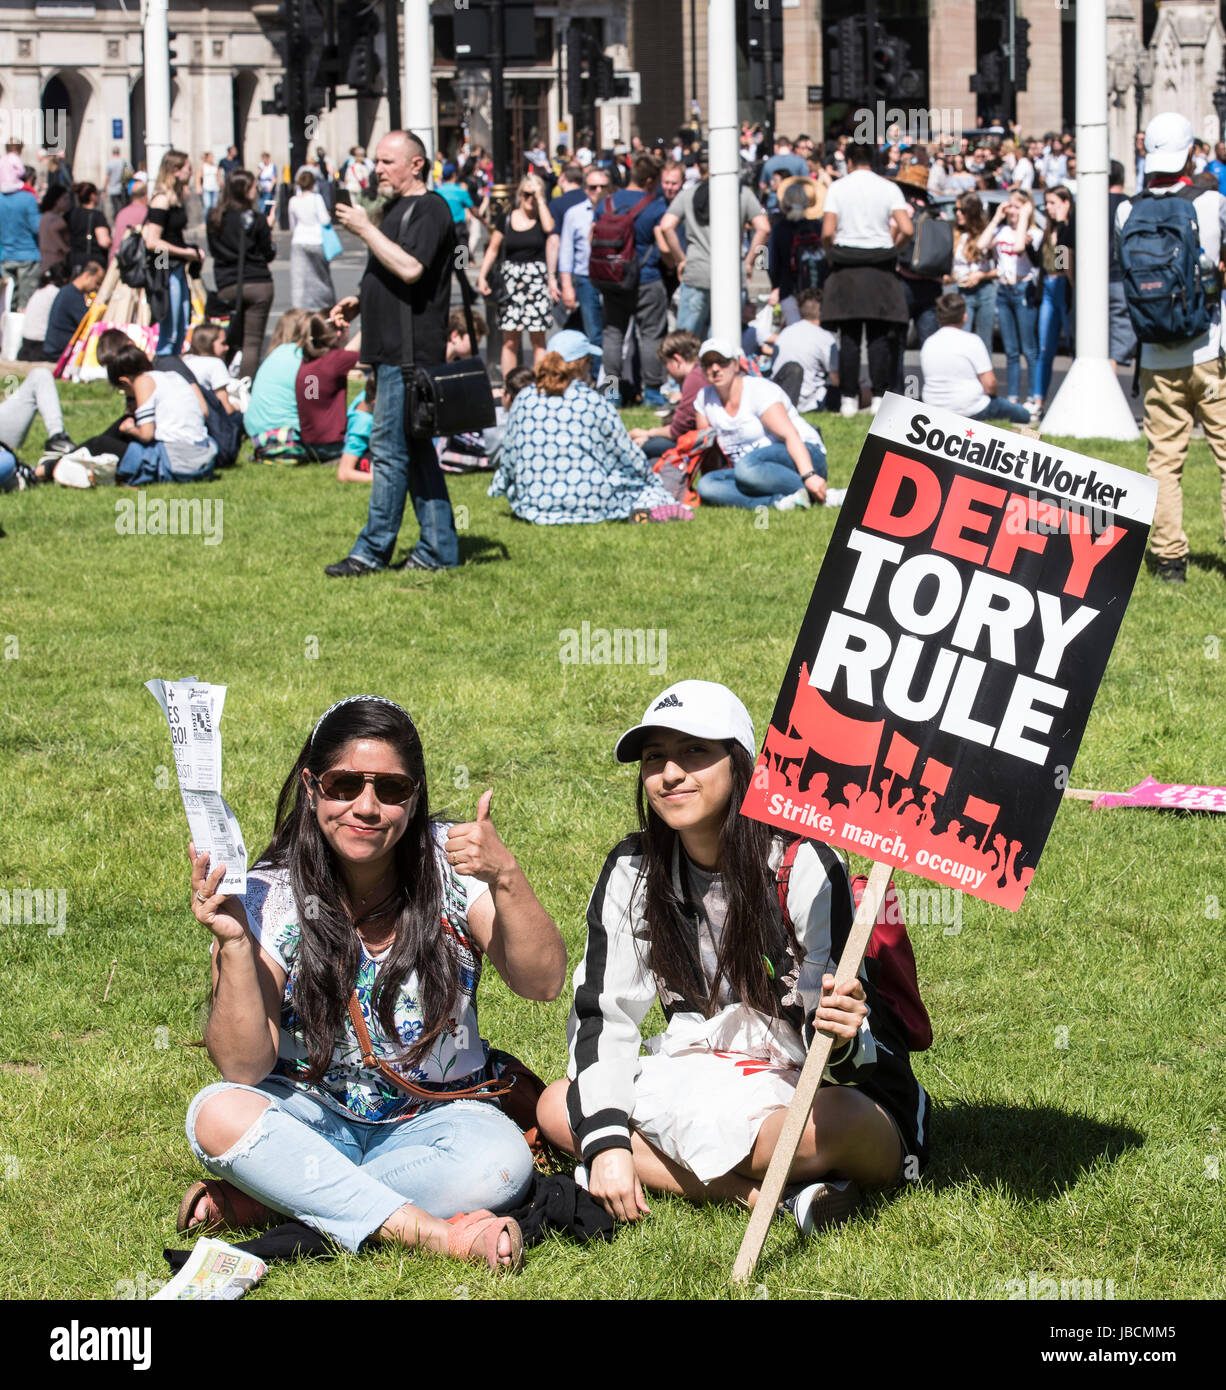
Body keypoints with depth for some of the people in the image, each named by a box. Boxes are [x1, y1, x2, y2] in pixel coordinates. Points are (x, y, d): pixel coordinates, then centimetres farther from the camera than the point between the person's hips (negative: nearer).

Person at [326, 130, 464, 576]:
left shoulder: (429, 209, -11)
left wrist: (365, 230, -19)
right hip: (393, 350, 11)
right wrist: (359, 302, 12)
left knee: (389, 448, -8)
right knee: (416, 451, 10)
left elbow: (410, 268, -25)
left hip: (412, 351, -11)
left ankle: (373, 550, -5)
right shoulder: (396, 208, 20)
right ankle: (438, 549, 13)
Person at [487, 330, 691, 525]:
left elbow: (507, 455, 10)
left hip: (530, 503, 3)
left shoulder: (524, 399, 2)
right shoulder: (595, 403, -7)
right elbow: (626, 452, 2)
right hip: (587, 504, -3)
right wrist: (651, 479, 20)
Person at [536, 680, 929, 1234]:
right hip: (710, 1081, 6)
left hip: (838, 1083, -6)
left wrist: (840, 1039, -45)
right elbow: (601, 1014, -5)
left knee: (837, 1127, -41)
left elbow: (831, 1049, -20)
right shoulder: (633, 872, -3)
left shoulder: (805, 865, -18)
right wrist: (606, 1141, -20)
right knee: (557, 1108, -17)